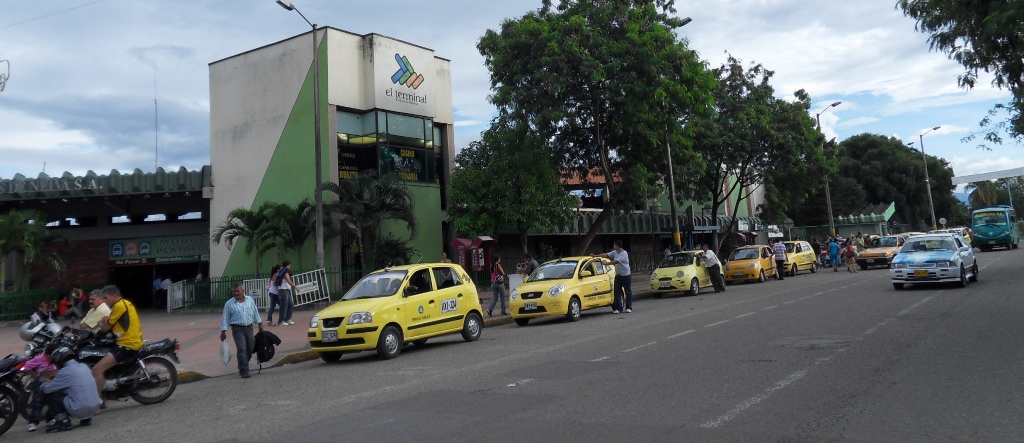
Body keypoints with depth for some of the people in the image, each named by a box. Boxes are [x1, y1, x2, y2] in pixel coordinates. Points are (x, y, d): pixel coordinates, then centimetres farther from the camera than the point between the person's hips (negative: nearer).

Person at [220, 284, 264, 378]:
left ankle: (242, 367, 29)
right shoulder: (229, 304, -1)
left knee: (250, 349, 8)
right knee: (241, 349, -13)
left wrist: (259, 323, 13)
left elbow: (255, 312, 14)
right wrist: (223, 331, -5)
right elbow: (225, 318, -1)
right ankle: (244, 371, -11)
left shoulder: (250, 300, 7)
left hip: (249, 327, 4)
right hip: (237, 329, -4)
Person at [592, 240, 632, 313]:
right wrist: (595, 256, -1)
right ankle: (618, 308, 6)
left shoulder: (624, 253, -17)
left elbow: (616, 261, -24)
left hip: (625, 275, -8)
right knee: (616, 291, 4)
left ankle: (629, 307, 7)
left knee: (628, 292, 1)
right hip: (618, 275, 8)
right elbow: (605, 255, 6)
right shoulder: (614, 252, 8)